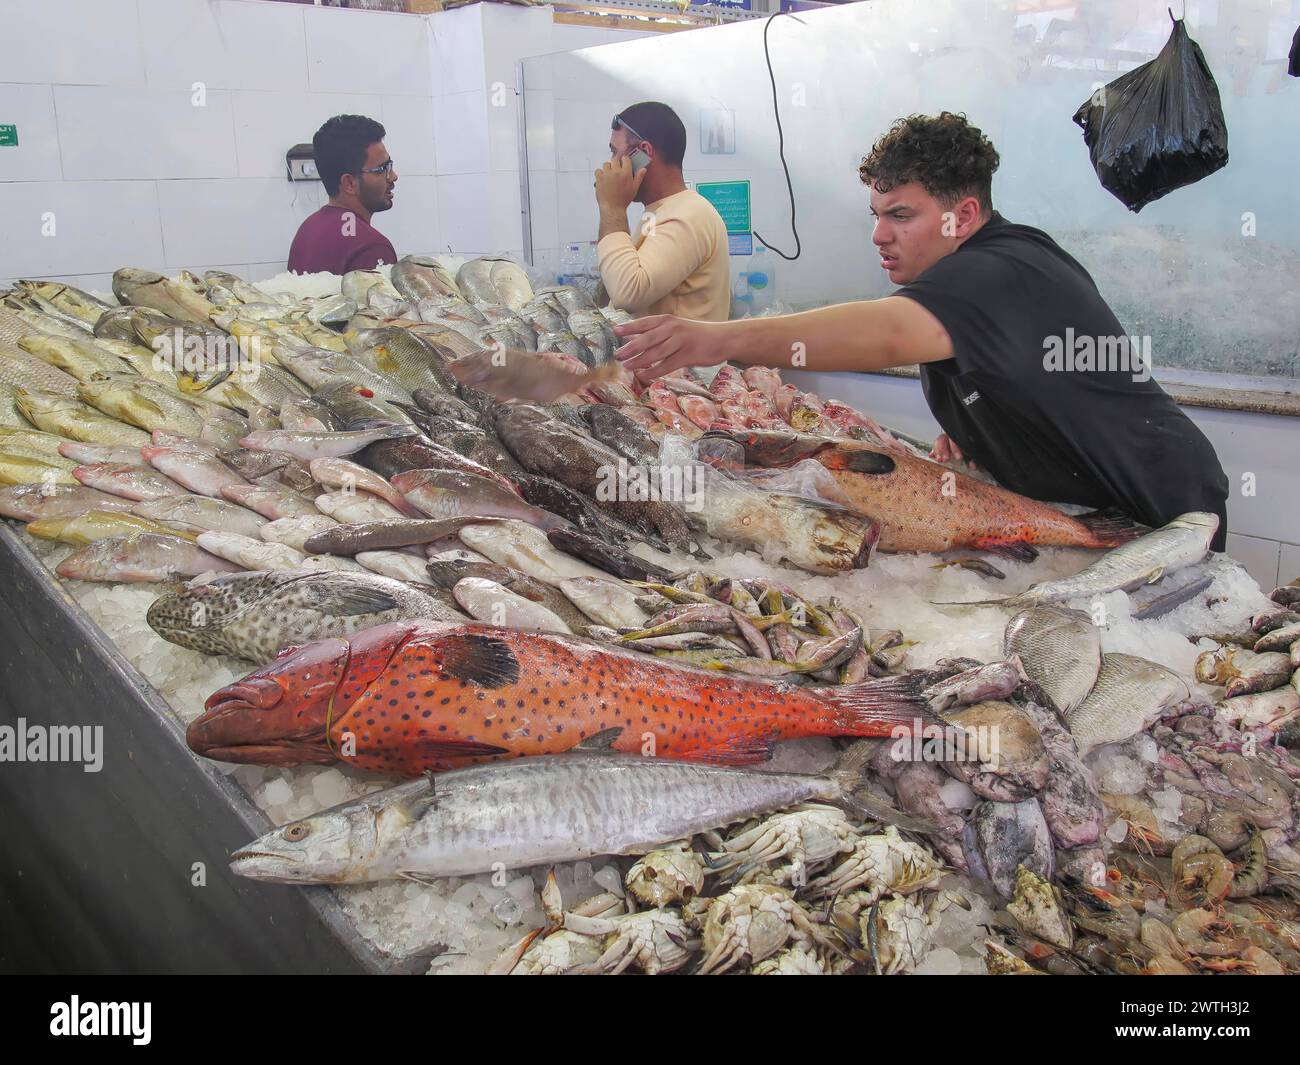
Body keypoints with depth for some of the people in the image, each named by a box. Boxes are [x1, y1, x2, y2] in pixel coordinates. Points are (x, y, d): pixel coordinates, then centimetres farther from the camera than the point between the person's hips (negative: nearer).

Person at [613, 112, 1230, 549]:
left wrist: (723, 340, -62)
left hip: (1165, 516, -10)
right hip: (1075, 512, 10)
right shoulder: (987, 267, 3)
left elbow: (887, 334, -51)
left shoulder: (998, 275, -31)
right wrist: (967, 429, -2)